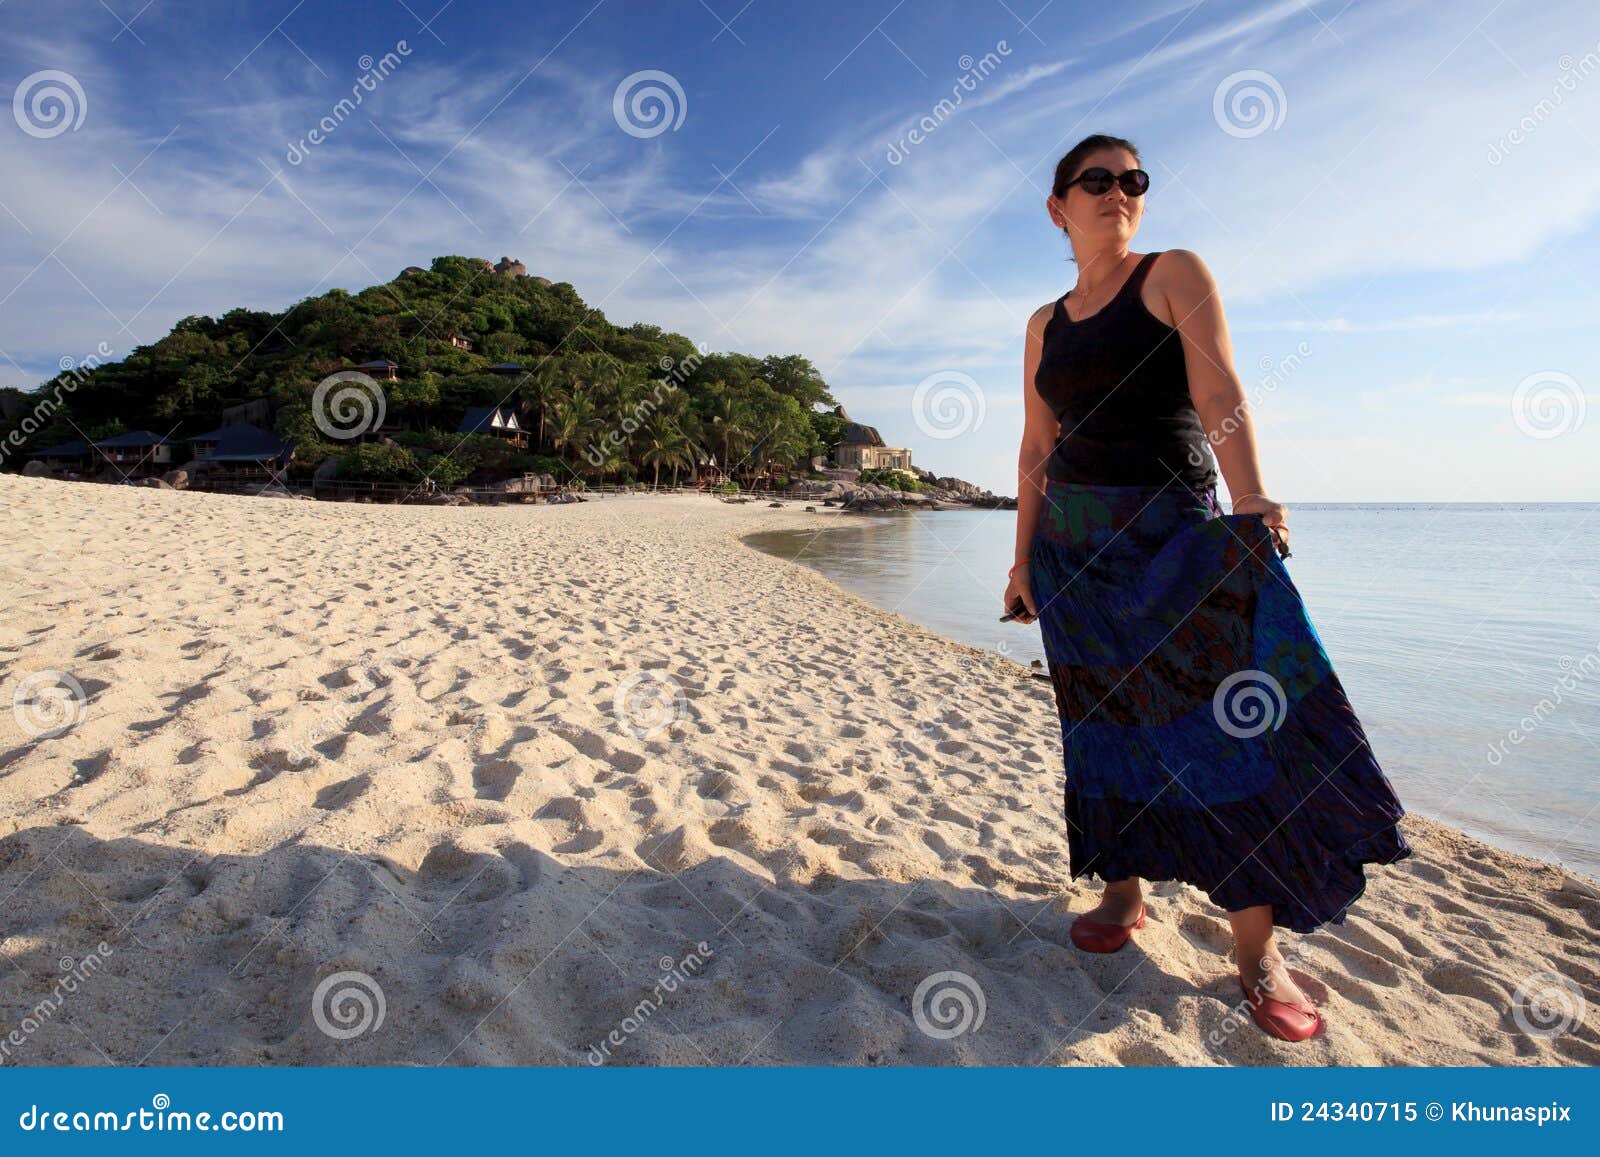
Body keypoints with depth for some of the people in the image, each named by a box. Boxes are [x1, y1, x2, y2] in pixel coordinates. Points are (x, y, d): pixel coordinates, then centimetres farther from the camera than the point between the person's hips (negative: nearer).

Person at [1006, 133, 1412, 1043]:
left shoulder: (1177, 275, 2)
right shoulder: (1045, 325, 14)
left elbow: (1219, 390, -13)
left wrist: (1251, 500, -28)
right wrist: (1024, 555, 10)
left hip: (1171, 531, -4)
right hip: (1075, 544, 4)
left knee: (1221, 720, -7)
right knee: (1104, 722, 7)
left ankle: (1258, 950, 4)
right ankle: (1123, 895, 22)